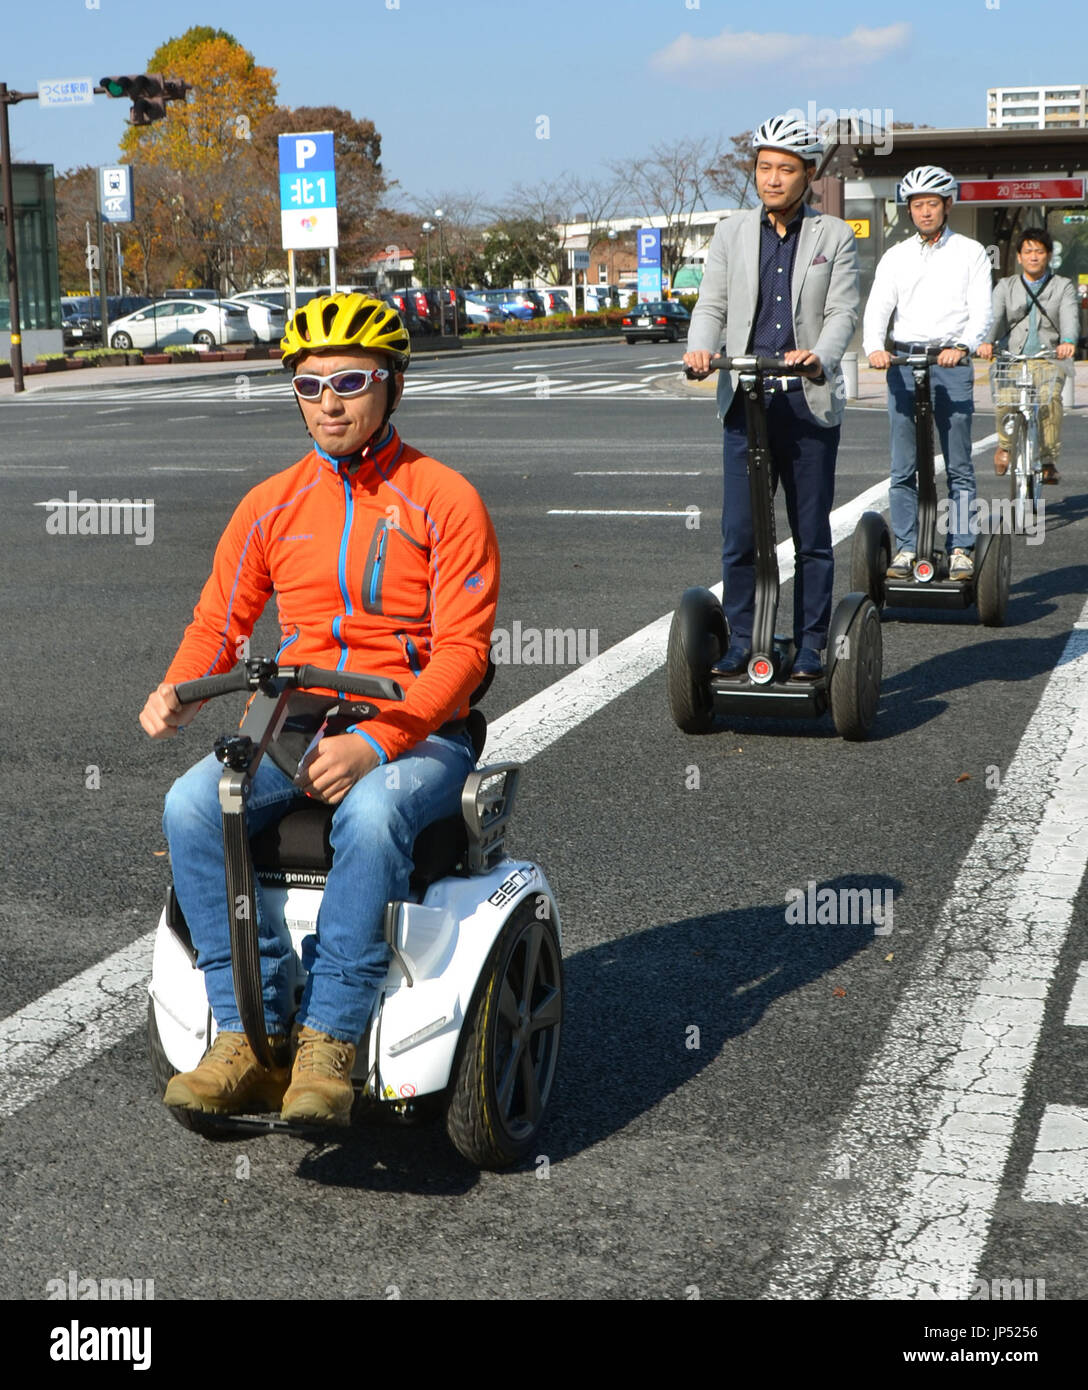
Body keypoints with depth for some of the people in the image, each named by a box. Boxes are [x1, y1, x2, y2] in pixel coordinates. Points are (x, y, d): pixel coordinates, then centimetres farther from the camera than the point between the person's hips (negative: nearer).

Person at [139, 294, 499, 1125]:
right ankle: (250, 1034, -21)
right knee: (191, 806, -25)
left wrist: (373, 743, -23)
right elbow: (220, 621, 16)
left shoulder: (445, 500, -1)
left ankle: (328, 1045, -29)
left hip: (416, 735, -4)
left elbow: (461, 651, -9)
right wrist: (178, 693, -8)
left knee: (371, 812, -38)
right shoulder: (271, 505, 12)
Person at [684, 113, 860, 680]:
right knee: (738, 536, -1)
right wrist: (700, 348, -15)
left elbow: (842, 311, -3)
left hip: (810, 403, -1)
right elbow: (712, 303, 7)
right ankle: (740, 645, 10)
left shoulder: (834, 236, 6)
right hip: (746, 399, 2)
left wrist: (820, 357, -23)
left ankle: (809, 650, 13)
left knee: (812, 538, 4)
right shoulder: (732, 232, 12)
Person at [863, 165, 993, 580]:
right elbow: (877, 308, 4)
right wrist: (874, 348, -17)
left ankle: (962, 550, 3)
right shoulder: (896, 256, 13)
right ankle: (906, 549, 8)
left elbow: (981, 311, -3)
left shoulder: (970, 253, 7)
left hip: (952, 363, -2)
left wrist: (962, 347, -22)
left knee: (959, 467, -2)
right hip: (902, 361, 2)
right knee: (903, 468, 2)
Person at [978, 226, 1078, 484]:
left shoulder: (1063, 287, 12)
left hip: (1048, 361, 0)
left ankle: (1048, 462, -20)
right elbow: (994, 316, -4)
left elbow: (1069, 318, -7)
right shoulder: (1005, 286, 15)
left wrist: (1068, 342, -31)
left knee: (1049, 399, -29)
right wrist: (986, 341, -27)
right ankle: (1005, 445, 3)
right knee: (1006, 400, -28)